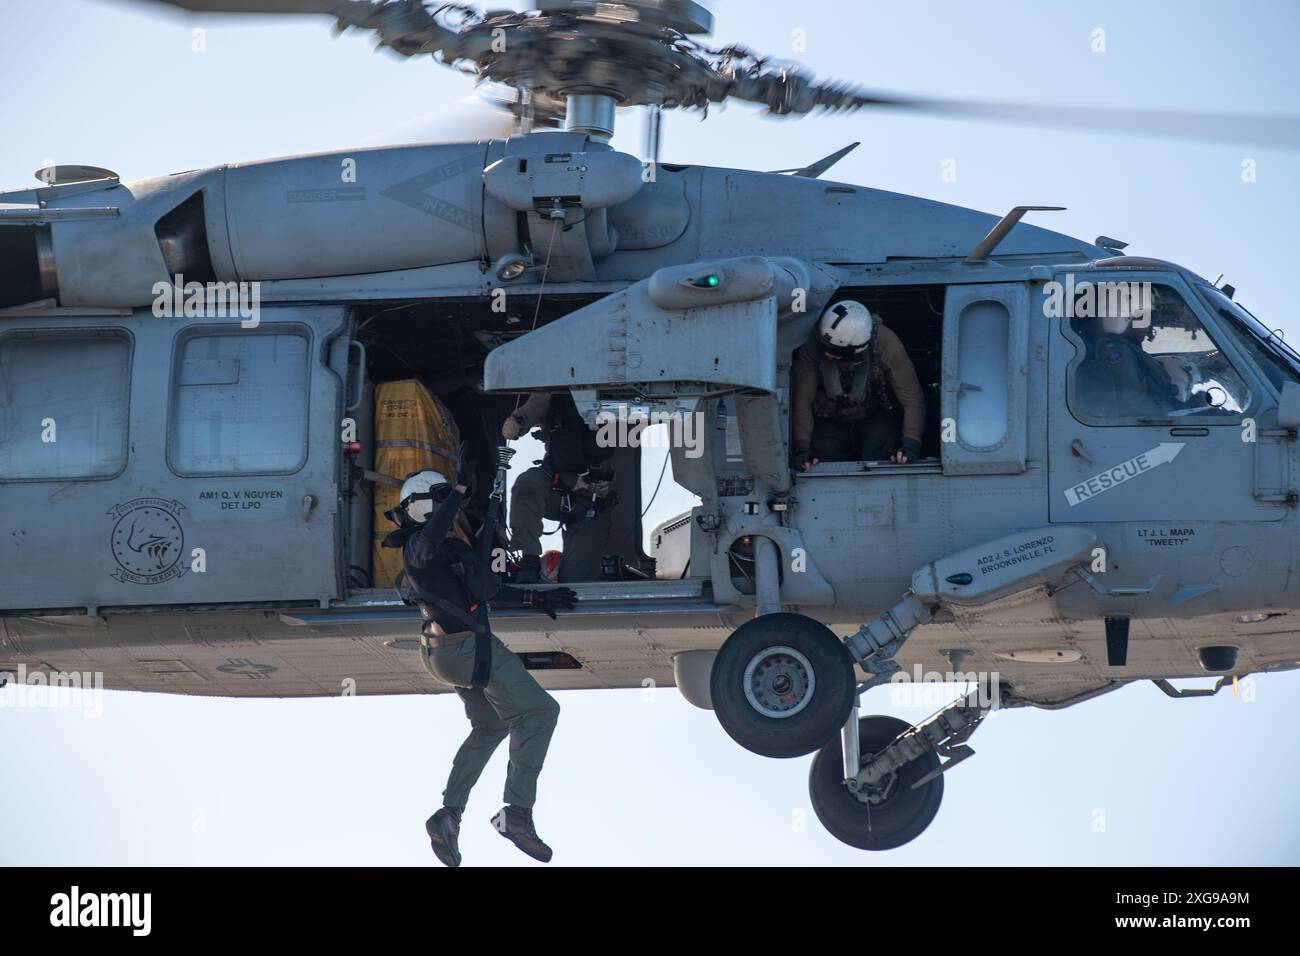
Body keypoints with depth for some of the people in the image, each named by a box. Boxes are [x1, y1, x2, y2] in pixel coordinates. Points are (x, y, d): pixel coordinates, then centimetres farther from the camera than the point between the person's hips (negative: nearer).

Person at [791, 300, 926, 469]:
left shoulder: (886, 343, -28)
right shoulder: (812, 346, -26)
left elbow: (913, 400, -25)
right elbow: (803, 402, -19)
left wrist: (910, 444, -38)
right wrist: (802, 447, -31)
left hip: (876, 417, -1)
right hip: (829, 422, 1)